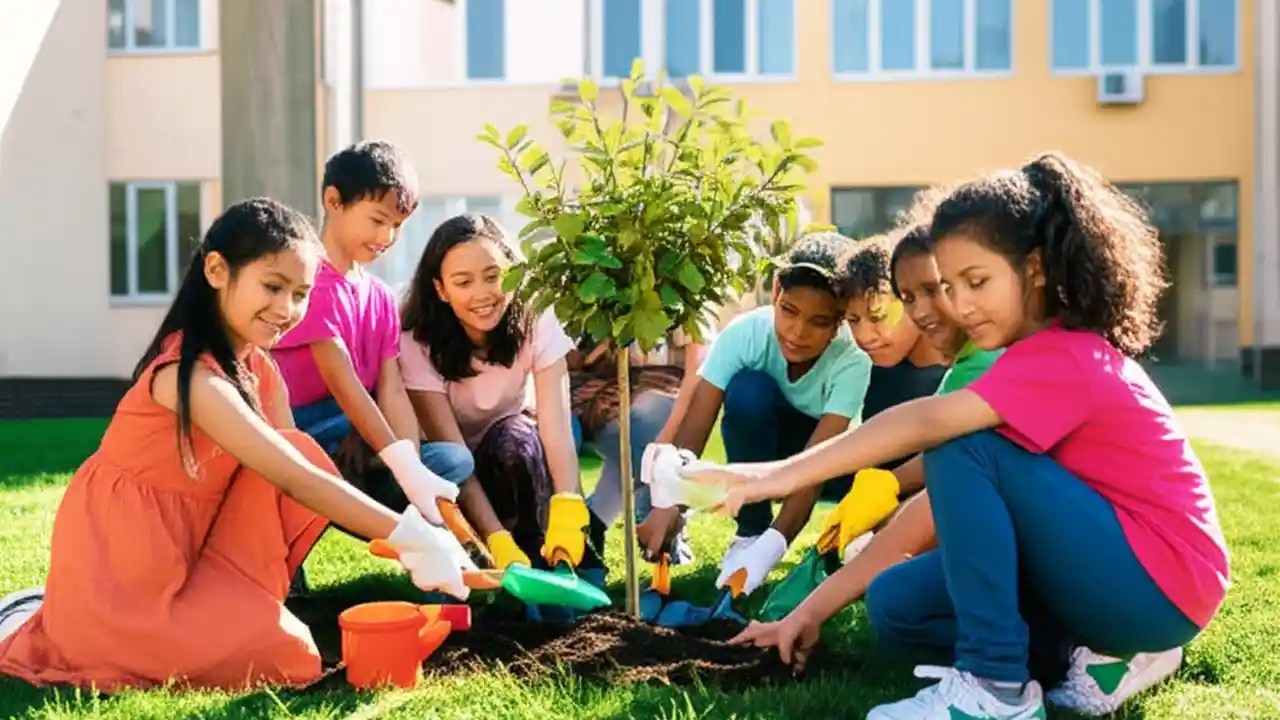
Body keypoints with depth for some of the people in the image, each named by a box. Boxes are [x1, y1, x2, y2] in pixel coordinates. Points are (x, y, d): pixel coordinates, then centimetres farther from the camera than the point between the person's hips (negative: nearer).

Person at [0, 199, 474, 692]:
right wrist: (411, 537, -31)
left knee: (294, 455, -10)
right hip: (117, 557, -8)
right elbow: (295, 481, -30)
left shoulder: (259, 369, 4)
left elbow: (304, 466, -2)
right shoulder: (190, 374, -26)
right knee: (282, 657, -14)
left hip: (186, 547, 8)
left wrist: (404, 540, -15)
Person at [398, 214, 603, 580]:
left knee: (515, 436, -32)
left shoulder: (536, 323, -22)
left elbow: (556, 426, -32)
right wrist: (498, 542, -45)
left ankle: (543, 561, -21)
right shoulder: (418, 345, -26)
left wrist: (567, 510, -51)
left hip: (519, 462, 1)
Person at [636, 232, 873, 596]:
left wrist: (773, 544, -50)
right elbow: (694, 426, -35)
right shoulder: (745, 333, -31)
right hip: (764, 442, 0)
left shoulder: (852, 359, -34)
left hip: (827, 444, 0)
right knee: (747, 390, -32)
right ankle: (750, 532, -16)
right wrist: (668, 505, -50)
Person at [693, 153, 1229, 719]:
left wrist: (785, 475, -37)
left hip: (1158, 584, -9)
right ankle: (1110, 653, 2)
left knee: (965, 451, -23)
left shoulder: (1065, 360, -20)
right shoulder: (1059, 351, 10)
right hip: (1108, 570, 9)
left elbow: (926, 423, -34)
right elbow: (954, 495, 9)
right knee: (896, 604, 0)